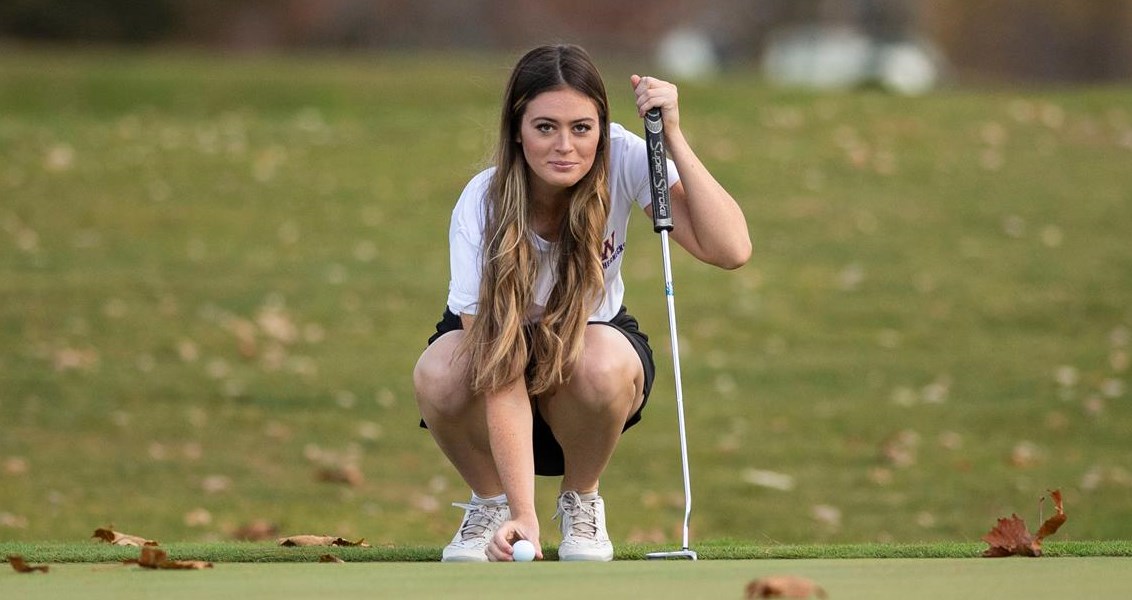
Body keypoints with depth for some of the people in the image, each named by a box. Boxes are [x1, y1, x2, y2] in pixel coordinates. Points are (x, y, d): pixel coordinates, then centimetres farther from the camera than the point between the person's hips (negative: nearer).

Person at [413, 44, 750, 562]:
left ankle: (581, 499, -4)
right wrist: (523, 515, -42)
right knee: (438, 377, -36)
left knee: (600, 366, -36)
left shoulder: (621, 159, -24)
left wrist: (673, 137, -39)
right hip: (495, 344, -1)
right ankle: (491, 500, -4)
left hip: (593, 333, 1)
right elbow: (502, 376, -34)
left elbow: (730, 249, -33)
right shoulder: (481, 207, -30)